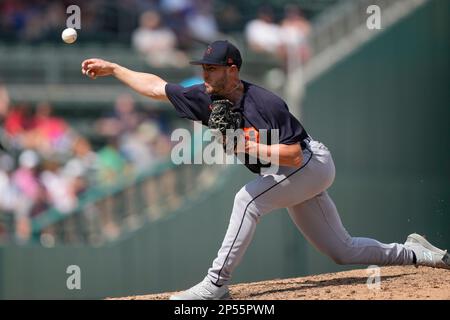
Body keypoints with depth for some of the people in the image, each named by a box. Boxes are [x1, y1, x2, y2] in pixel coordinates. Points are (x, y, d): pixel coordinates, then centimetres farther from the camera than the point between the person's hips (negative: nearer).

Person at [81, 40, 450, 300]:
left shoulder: (264, 103, -27)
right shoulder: (208, 98, -5)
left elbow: (294, 154, -29)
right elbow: (156, 87, 3)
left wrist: (247, 146, -34)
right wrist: (112, 68, 4)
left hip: (313, 163, -8)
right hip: (293, 177, 8)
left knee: (248, 198, -27)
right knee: (343, 250, 12)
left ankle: (217, 283, -26)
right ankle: (415, 253, 27)